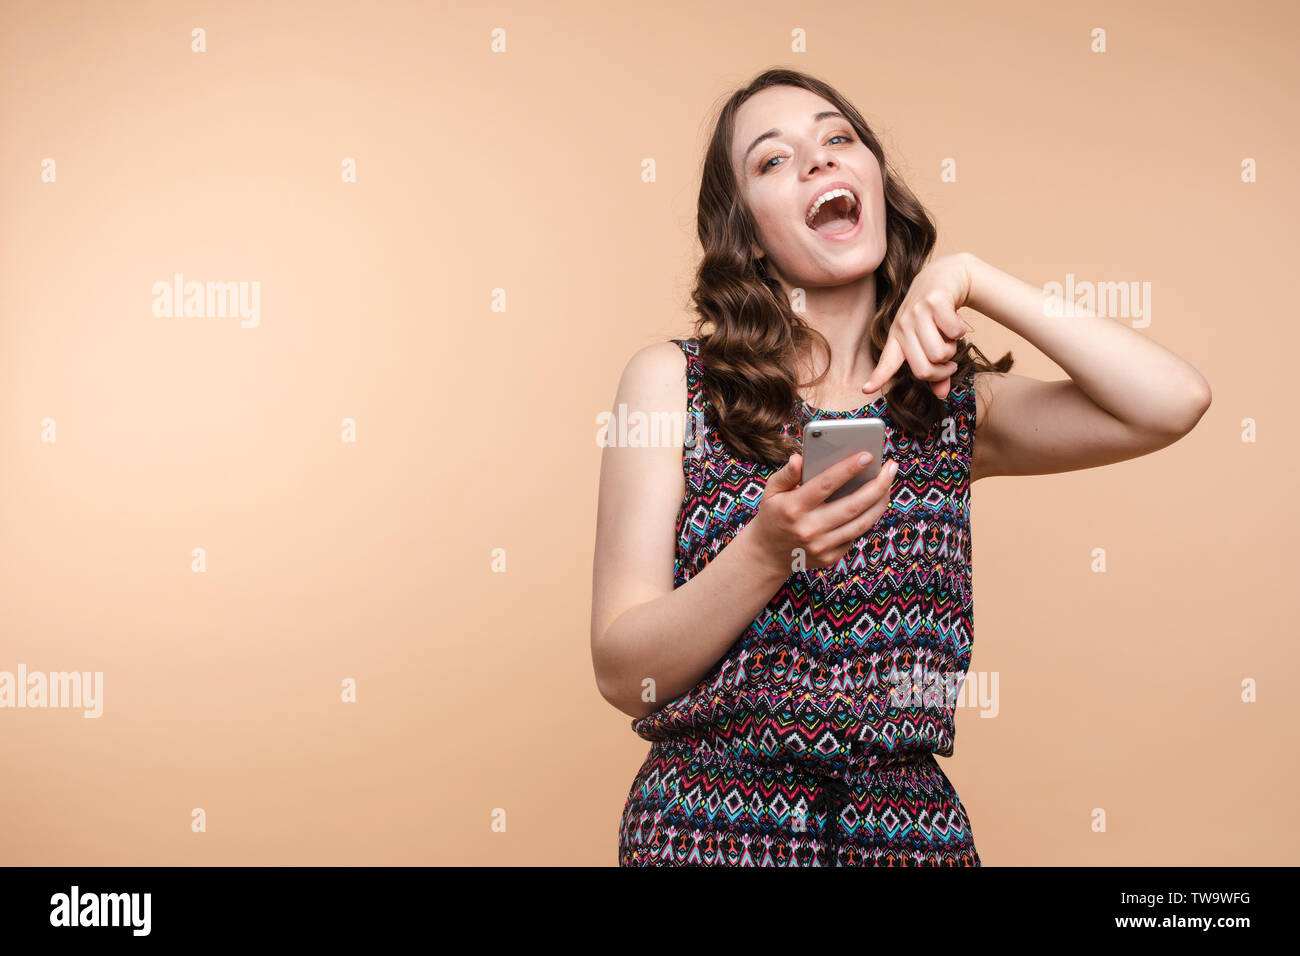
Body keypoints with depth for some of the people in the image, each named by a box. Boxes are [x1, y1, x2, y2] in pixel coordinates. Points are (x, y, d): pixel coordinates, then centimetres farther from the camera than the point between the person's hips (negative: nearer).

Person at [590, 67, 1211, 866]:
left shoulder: (950, 403, 10)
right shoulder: (673, 381, 3)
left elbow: (1175, 402, -4)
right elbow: (623, 675, -2)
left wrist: (972, 278, -4)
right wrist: (767, 553, -18)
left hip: (913, 831, 3)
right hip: (708, 828, -2)